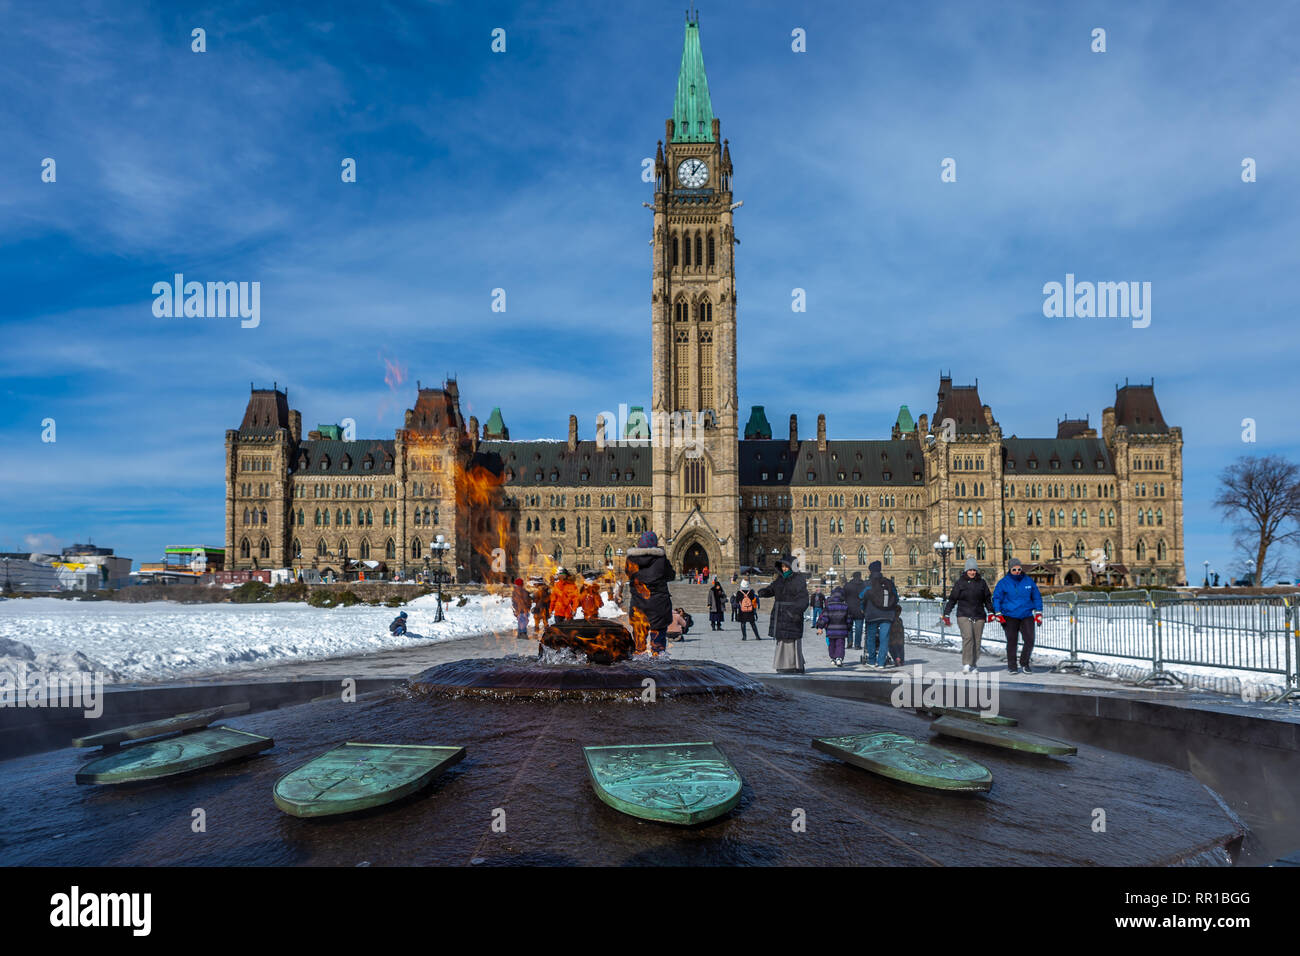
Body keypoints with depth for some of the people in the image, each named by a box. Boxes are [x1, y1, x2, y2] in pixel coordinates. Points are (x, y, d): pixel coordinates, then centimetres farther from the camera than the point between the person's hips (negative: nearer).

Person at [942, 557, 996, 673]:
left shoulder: (982, 582, 10)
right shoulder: (959, 583, 4)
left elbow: (988, 599, 18)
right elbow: (952, 599, 7)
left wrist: (990, 612, 8)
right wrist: (946, 614, 4)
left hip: (979, 616, 3)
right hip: (964, 615, -3)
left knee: (977, 640, 3)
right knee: (968, 637, -18)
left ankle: (974, 665, 13)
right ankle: (966, 664, -18)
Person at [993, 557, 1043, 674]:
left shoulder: (1028, 581, 6)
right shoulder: (1003, 582, -1)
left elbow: (1037, 597, 15)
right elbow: (997, 598, 1)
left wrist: (1038, 613, 10)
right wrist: (998, 614, -7)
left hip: (1027, 616, 2)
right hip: (1010, 617, -2)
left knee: (1030, 640, -5)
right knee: (1012, 641, 0)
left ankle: (1024, 663, 15)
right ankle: (1012, 666, 11)